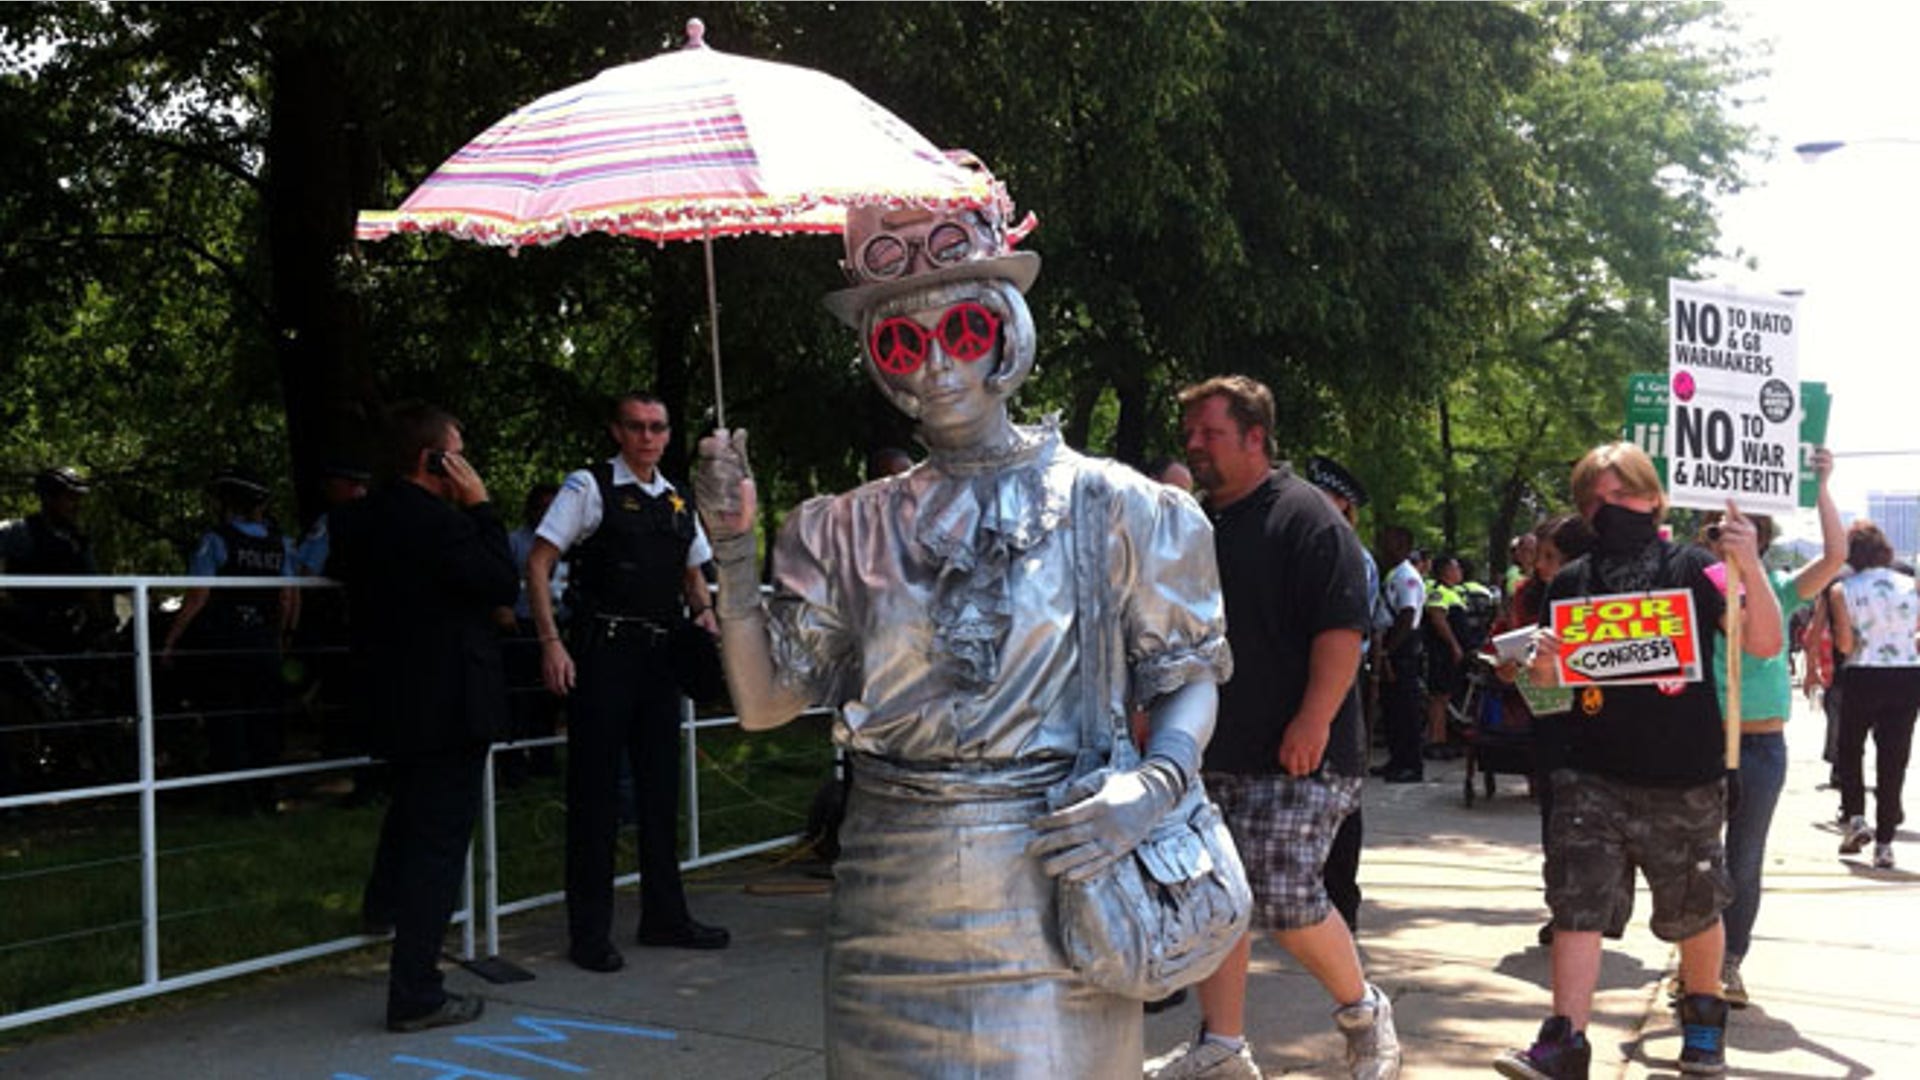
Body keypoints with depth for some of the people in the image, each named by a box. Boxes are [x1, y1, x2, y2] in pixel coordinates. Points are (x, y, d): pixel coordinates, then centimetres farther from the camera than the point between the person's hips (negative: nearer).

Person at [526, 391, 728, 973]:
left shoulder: (677, 501, 15)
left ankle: (665, 915, 25)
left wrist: (702, 610, 5)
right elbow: (539, 562, -7)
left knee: (661, 786, 12)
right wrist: (552, 643, -16)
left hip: (660, 657, 6)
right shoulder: (589, 487, -3)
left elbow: (692, 571, 27)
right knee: (595, 789, -1)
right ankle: (589, 933, 8)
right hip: (603, 655, -6)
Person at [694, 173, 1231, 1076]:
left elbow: (1189, 678, 4)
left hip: (1047, 894, -2)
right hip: (890, 910, 2)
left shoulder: (1110, 508, 0)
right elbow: (765, 698, 3)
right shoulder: (851, 530, 7)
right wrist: (731, 546, -7)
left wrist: (1155, 783, -15)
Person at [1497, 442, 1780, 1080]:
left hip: (1685, 780, -2)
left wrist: (1751, 567, -25)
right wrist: (1543, 664, -9)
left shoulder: (1692, 569, -4)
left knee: (1694, 910, 12)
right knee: (1577, 901, -5)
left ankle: (1703, 1016, 37)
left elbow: (1765, 644, -12)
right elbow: (1552, 683, 15)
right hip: (1596, 775, 2)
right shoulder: (1571, 584, 6)